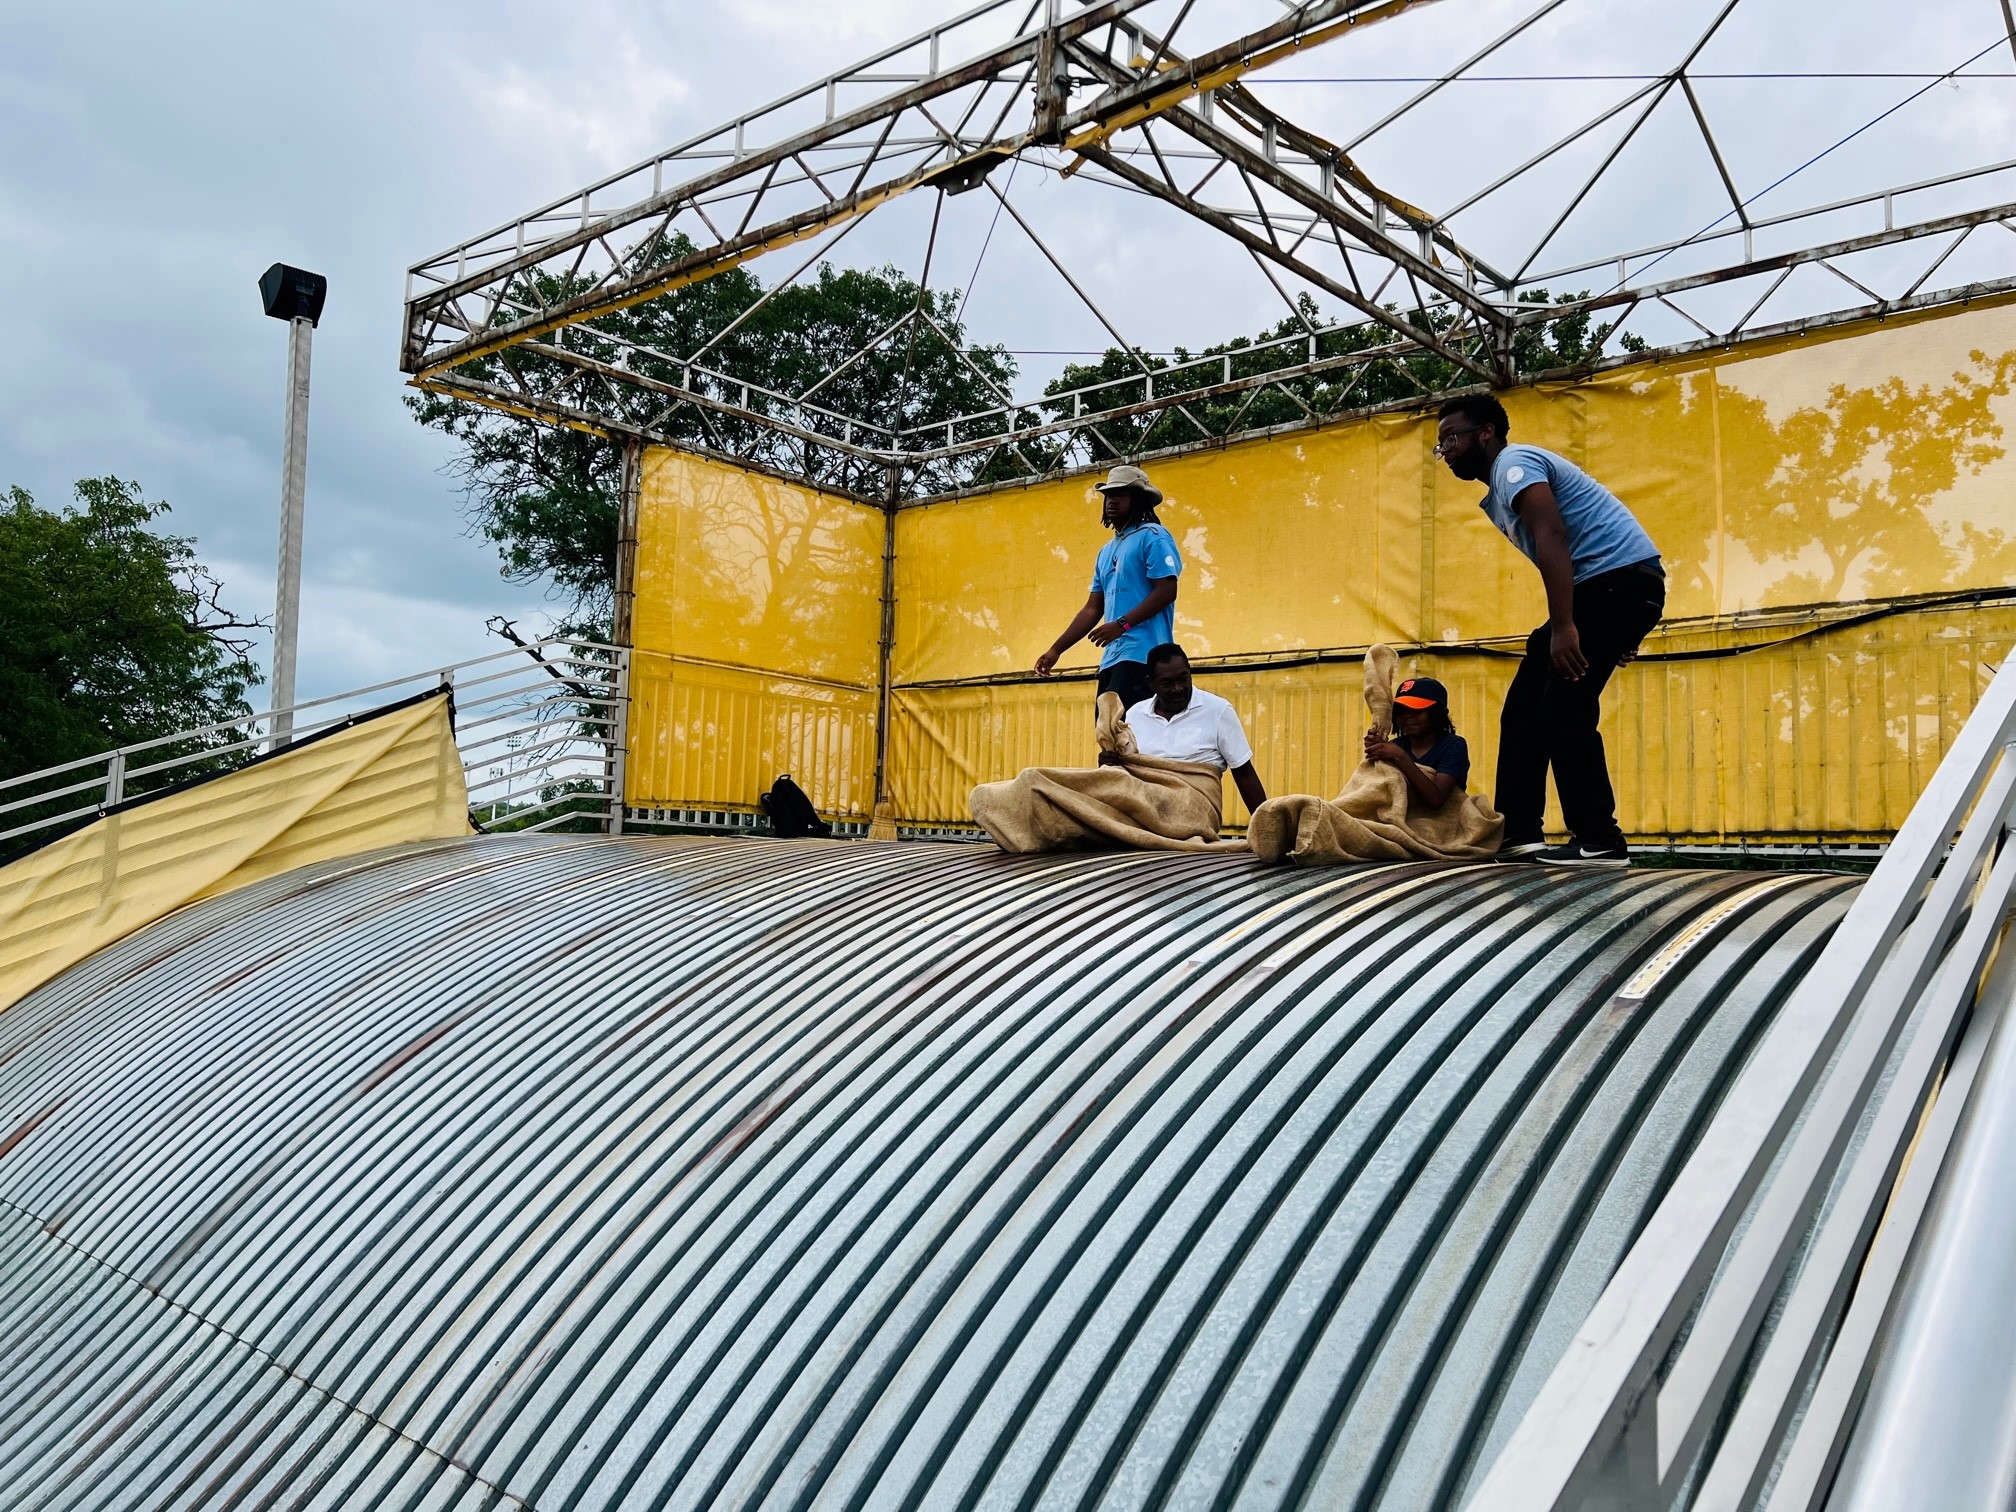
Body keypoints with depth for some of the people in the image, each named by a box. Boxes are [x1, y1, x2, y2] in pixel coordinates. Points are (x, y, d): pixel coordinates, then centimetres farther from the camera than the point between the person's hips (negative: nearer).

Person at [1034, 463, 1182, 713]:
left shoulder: (1152, 537, -3)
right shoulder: (1107, 551, 23)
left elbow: (1166, 591, -13)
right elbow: (1093, 609, 23)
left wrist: (1122, 624, -19)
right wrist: (1056, 649, 16)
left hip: (1141, 654, -9)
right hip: (1111, 658, 9)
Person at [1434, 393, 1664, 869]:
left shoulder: (1513, 463, -7)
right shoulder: (1496, 499, 23)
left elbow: (1552, 537, -21)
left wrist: (1562, 627, -29)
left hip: (1621, 576, -10)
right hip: (1601, 586, 10)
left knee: (1564, 708, -13)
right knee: (1525, 705, 8)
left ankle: (1599, 842, -9)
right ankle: (1517, 833, 10)